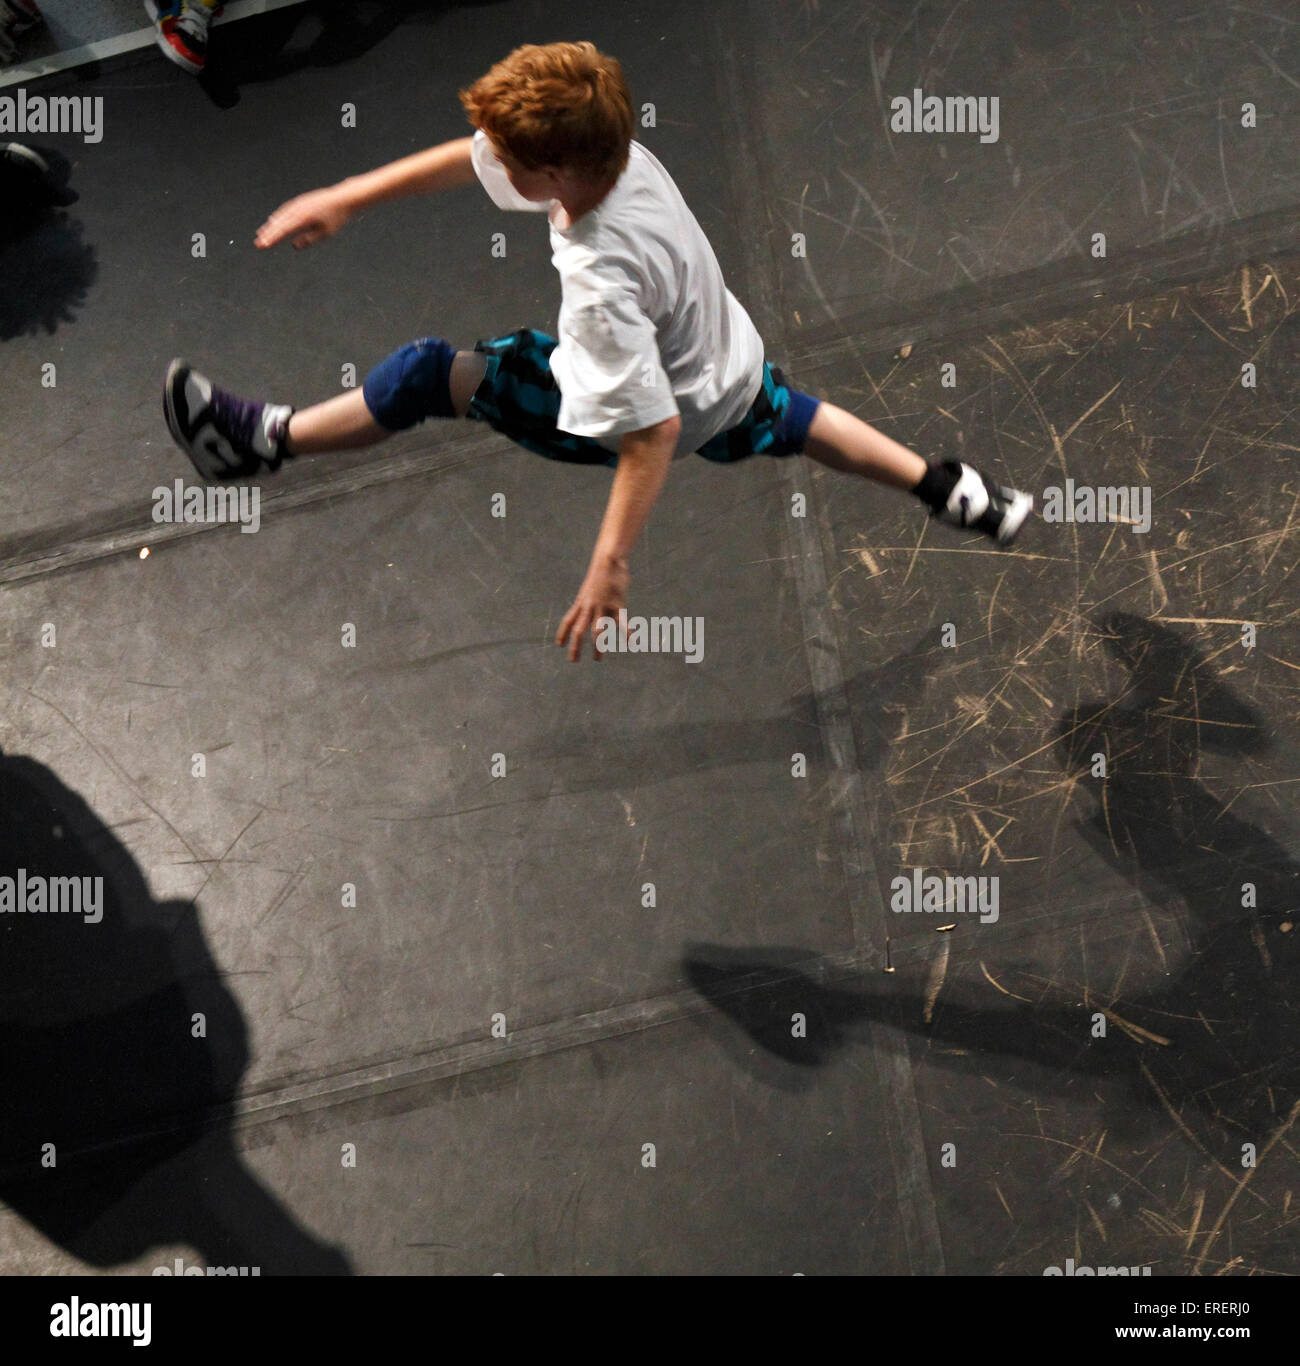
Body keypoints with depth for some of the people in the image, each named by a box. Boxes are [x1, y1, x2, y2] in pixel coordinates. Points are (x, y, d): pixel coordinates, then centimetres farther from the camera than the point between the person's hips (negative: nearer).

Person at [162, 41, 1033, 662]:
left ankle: (267, 440, 3)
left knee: (431, 375, -11)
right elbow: (468, 158, -6)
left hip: (680, 410, -8)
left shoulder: (599, 281, -42)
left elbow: (653, 431, -41)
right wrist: (345, 199, -3)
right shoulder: (615, 152, -20)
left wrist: (609, 567, -37)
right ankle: (960, 494, 42)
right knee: (785, 420, 38)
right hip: (729, 363, 8)